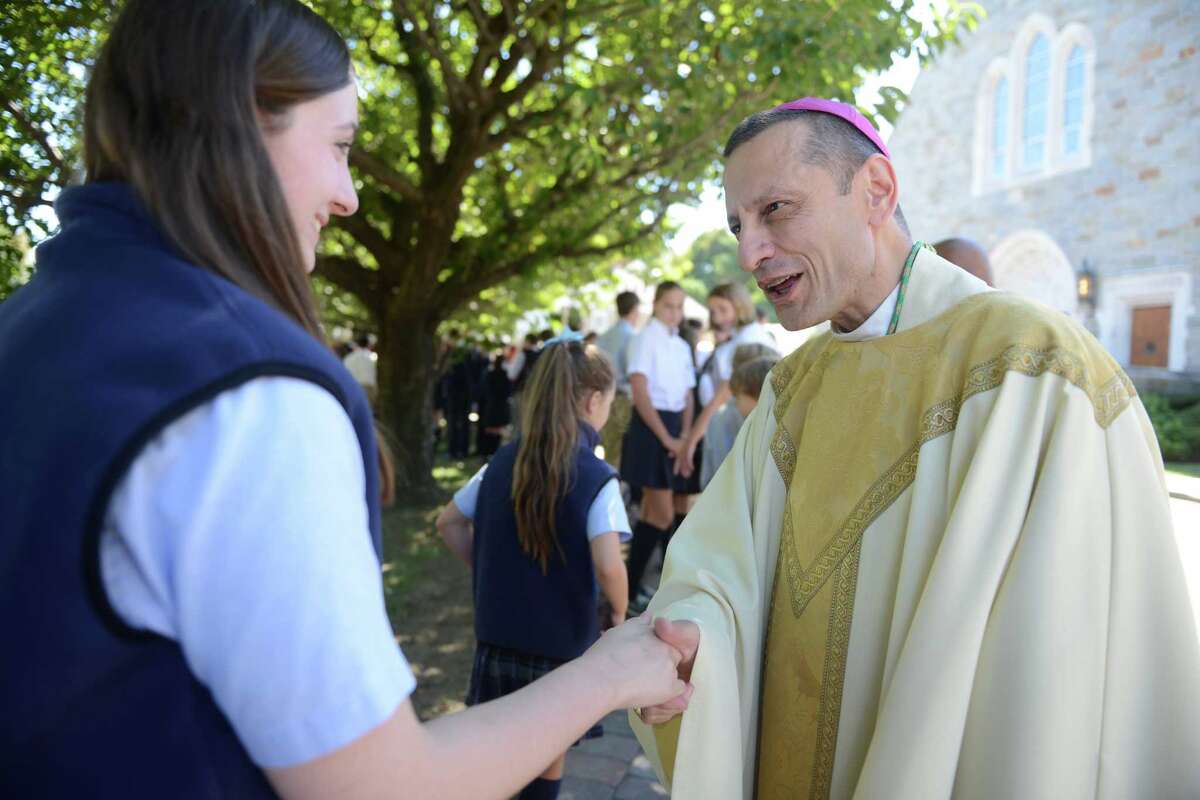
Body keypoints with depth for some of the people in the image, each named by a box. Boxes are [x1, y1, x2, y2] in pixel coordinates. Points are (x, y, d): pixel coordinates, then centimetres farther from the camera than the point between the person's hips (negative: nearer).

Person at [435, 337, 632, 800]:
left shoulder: (502, 464, -2)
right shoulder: (597, 477, -18)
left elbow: (449, 524, 6)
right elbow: (608, 566, -28)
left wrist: (486, 569, 10)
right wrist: (618, 613, -10)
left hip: (498, 632, 4)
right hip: (562, 640, -4)